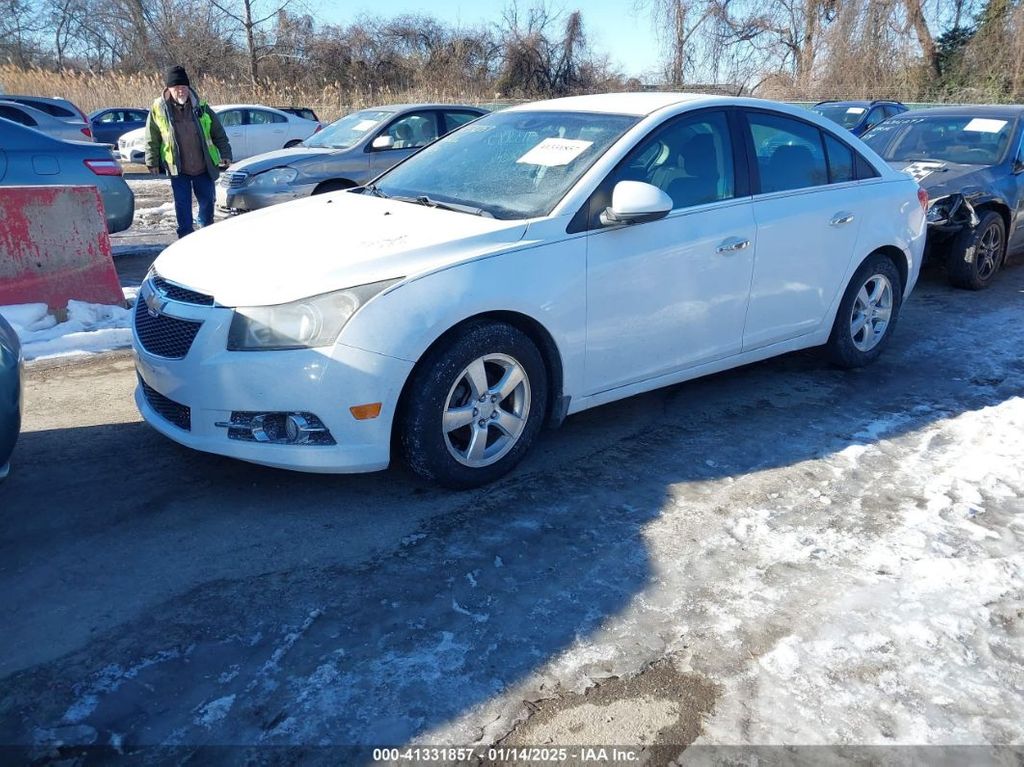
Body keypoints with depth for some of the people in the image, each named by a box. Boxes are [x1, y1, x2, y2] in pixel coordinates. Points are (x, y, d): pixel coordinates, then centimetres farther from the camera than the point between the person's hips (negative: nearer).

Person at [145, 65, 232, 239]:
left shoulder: (201, 108, -2)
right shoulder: (158, 109, -4)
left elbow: (219, 135, 4)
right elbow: (152, 140, 3)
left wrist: (225, 154, -4)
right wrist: (152, 162, 2)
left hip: (204, 167, 1)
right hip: (177, 168, -1)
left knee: (207, 201, 8)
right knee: (182, 204, 5)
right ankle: (185, 235, 16)